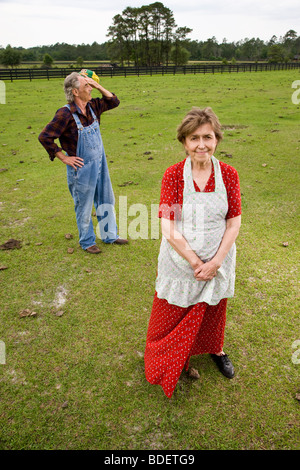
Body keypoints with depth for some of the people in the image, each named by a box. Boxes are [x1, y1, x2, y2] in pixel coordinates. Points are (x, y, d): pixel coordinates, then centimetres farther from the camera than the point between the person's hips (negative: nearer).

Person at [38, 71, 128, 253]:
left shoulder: (92, 106, 0)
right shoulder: (66, 114, -20)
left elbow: (113, 101, 12)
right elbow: (45, 137, -19)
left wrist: (97, 85, -3)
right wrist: (65, 158, -16)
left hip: (100, 164, 7)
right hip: (82, 168, -7)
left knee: (106, 201, 18)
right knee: (84, 207, 9)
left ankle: (110, 235, 36)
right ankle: (87, 242, 28)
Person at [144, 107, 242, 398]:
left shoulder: (228, 174, -8)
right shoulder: (173, 175, -15)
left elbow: (234, 223, -6)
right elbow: (168, 228, -17)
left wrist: (215, 262, -15)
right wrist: (196, 263, -18)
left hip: (218, 260, 2)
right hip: (180, 261, -2)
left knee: (213, 309, 24)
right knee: (173, 314, 15)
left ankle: (214, 349, 54)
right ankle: (169, 361, 43)